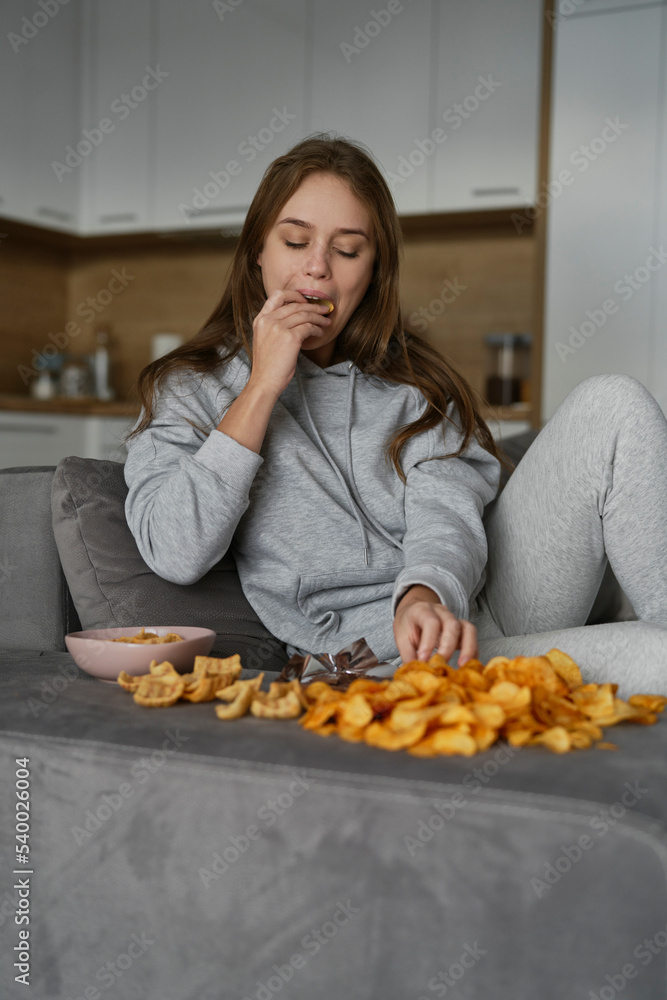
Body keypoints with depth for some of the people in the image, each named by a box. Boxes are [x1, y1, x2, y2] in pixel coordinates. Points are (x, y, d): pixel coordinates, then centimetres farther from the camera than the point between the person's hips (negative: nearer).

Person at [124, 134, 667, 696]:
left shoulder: (412, 381, 17)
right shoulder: (190, 390, 10)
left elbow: (446, 515, -3)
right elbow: (174, 555, -7)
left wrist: (426, 595, -27)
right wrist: (263, 386, -6)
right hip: (370, 656, -4)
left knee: (613, 402, -14)